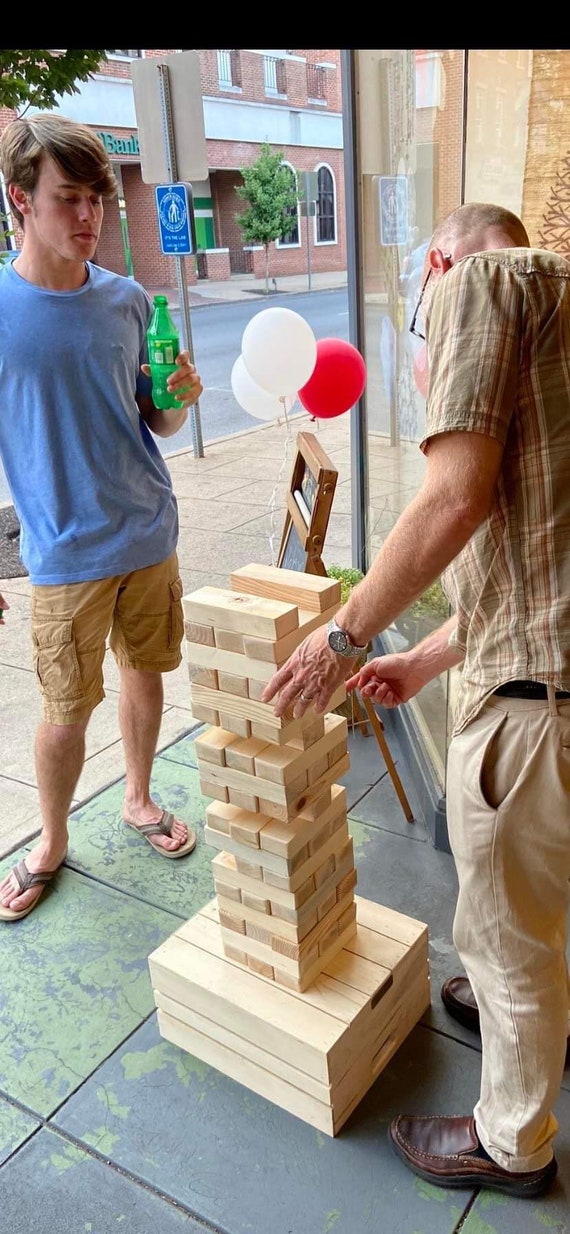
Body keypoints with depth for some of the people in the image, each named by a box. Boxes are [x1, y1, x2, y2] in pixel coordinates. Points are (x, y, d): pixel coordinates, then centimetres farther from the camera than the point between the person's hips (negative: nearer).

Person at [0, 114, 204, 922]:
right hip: (66, 553, -3)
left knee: (146, 672, 16)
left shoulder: (128, 300, 2)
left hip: (149, 535, 4)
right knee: (67, 709, 6)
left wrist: (180, 399, -14)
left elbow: (155, 424, 9)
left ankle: (139, 800, 40)